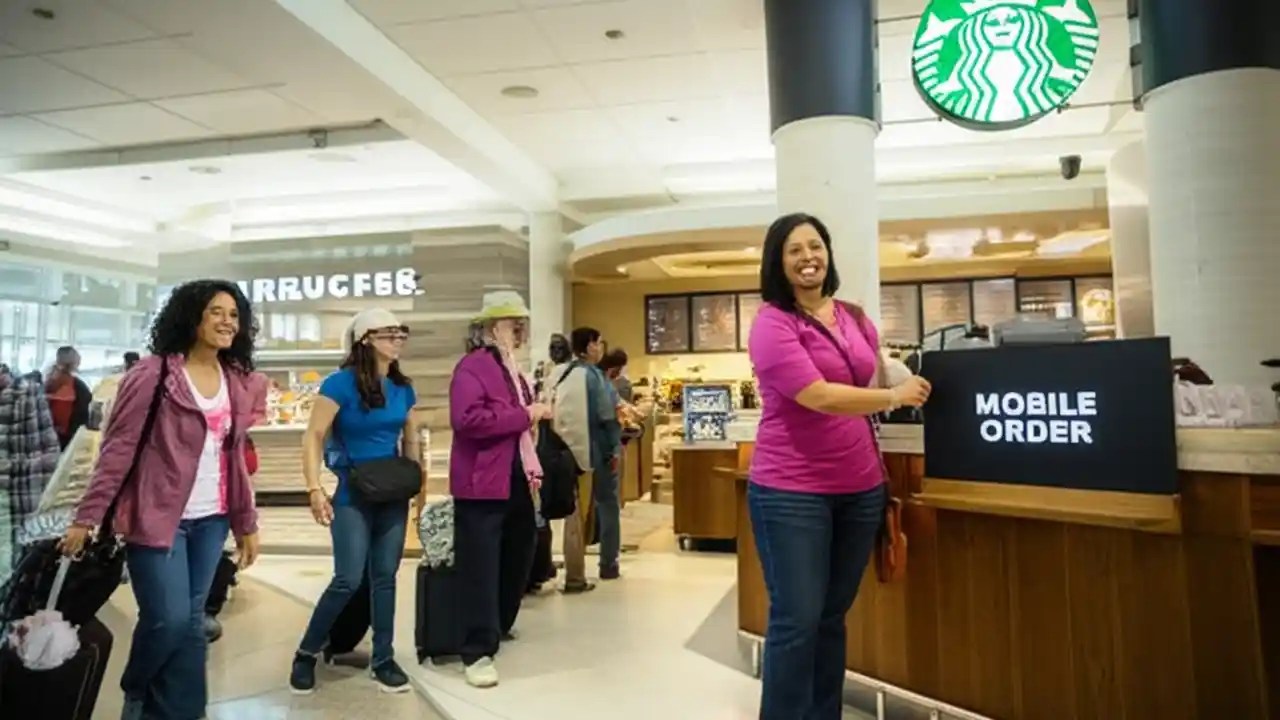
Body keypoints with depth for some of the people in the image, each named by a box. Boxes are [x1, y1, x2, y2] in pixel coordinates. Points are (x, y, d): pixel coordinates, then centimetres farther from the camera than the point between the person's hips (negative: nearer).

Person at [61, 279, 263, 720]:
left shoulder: (235, 381, 8)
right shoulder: (152, 375, -9)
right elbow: (117, 448, -9)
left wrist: (246, 522, 11)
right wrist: (87, 517, -12)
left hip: (211, 520, 5)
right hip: (157, 517, -5)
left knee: (191, 621, 9)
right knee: (169, 618, -6)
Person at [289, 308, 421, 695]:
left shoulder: (403, 388, 5)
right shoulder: (341, 383, -12)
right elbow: (313, 437, -13)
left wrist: (419, 485, 10)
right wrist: (315, 489, -20)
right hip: (352, 496, -5)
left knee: (385, 577, 9)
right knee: (349, 580, -7)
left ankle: (383, 660, 21)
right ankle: (306, 653, 16)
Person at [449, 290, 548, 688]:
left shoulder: (513, 369, 17)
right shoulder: (472, 366, -12)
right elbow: (467, 419, -27)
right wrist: (523, 416, -21)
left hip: (517, 483, 9)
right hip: (483, 485, -9)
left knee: (517, 560, 19)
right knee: (481, 569, -3)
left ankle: (498, 629, 39)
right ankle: (478, 653, 5)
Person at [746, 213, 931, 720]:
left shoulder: (855, 319, 10)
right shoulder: (772, 322, -10)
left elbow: (880, 378, 23)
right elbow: (819, 396, -19)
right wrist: (895, 397, -9)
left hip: (860, 489, 6)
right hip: (791, 491, -6)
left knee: (833, 617, 15)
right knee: (797, 620, -1)